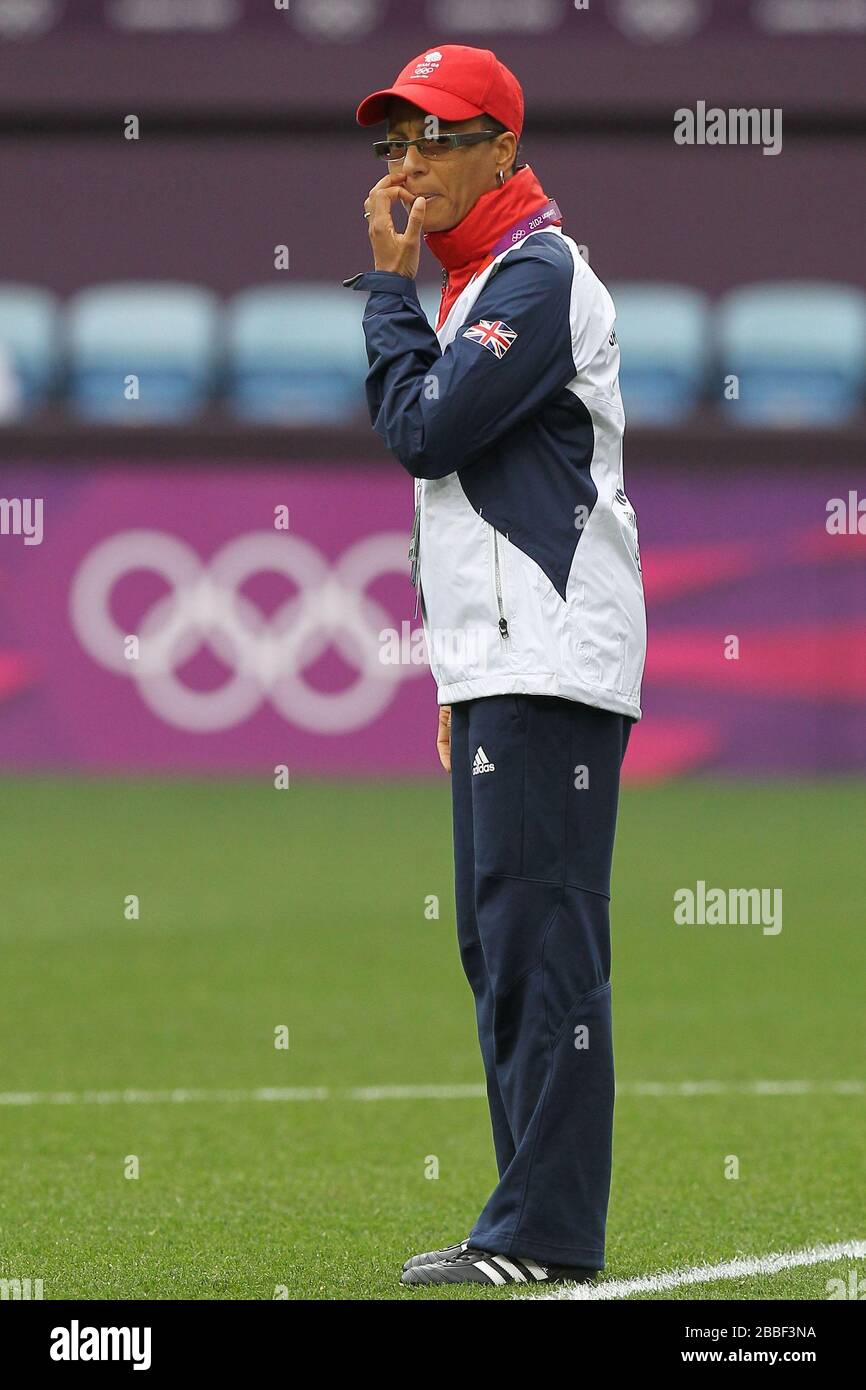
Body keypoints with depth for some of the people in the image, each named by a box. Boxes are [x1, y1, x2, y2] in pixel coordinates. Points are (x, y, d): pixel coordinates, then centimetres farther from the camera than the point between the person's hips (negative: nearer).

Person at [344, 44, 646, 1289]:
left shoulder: (538, 275, -10)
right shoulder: (478, 288, 22)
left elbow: (423, 432, -18)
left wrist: (388, 284, -6)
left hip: (550, 674, -11)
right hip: (500, 676, 11)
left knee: (541, 941, -12)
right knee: (503, 952, 11)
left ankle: (546, 1238, -15)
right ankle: (533, 1229, 14)